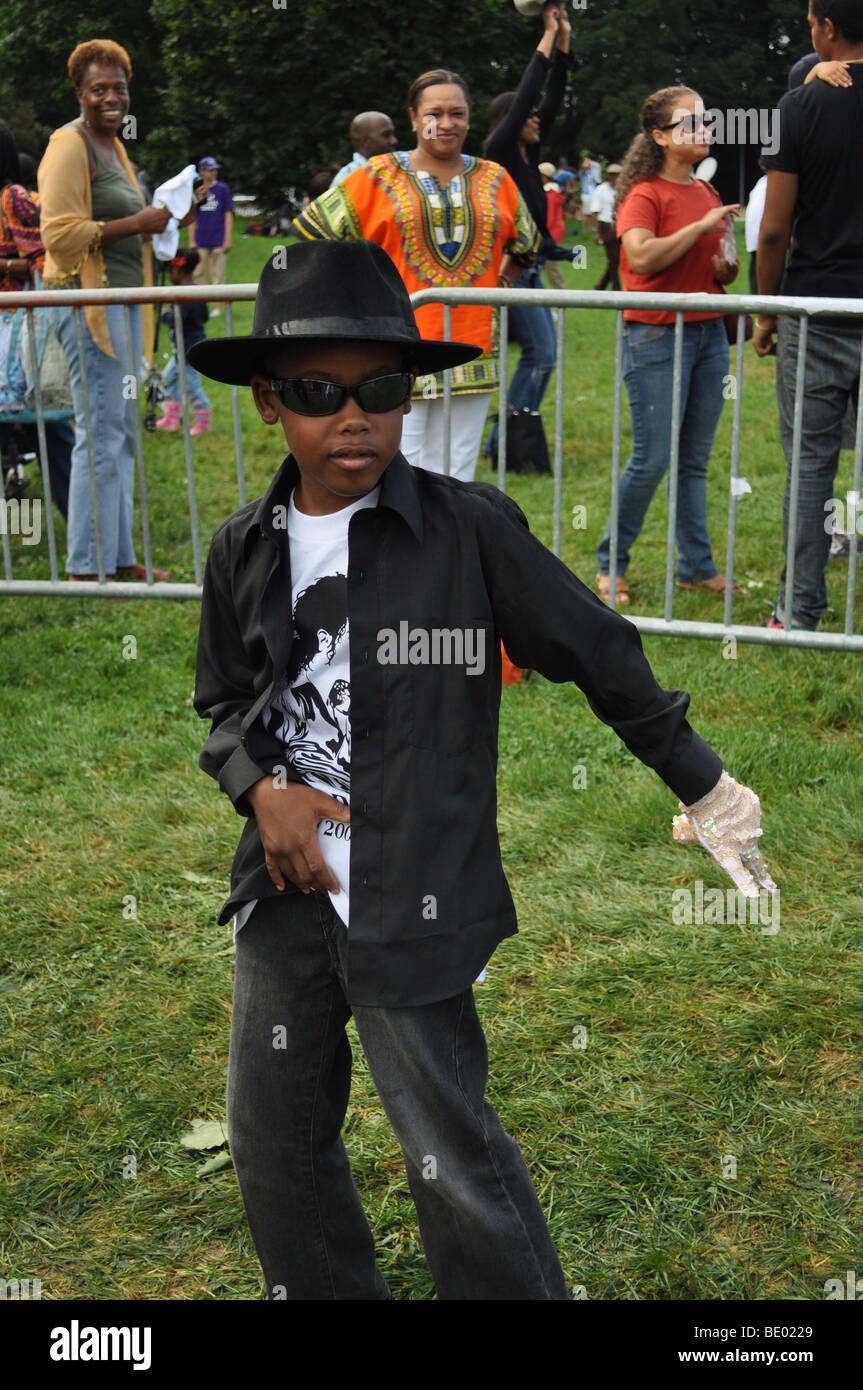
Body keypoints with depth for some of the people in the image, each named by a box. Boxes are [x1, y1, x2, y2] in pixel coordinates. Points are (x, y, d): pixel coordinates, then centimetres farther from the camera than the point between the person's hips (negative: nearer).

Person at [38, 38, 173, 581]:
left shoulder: (113, 145, 20)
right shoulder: (70, 145, -9)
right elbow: (60, 233, -17)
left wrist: (154, 222, 14)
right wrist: (135, 223, -18)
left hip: (122, 300, 10)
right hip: (87, 299, -10)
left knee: (123, 432, 11)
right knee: (101, 434, -10)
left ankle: (120, 557, 18)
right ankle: (86, 568, -4)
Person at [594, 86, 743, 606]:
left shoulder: (707, 193, 16)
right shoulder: (645, 194, -7)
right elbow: (641, 257, -25)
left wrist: (727, 270, 4)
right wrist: (701, 225, -22)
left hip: (709, 331, 7)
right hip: (657, 334, -7)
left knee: (695, 459, 9)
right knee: (652, 459, -5)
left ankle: (697, 566, 16)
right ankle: (611, 564, 9)